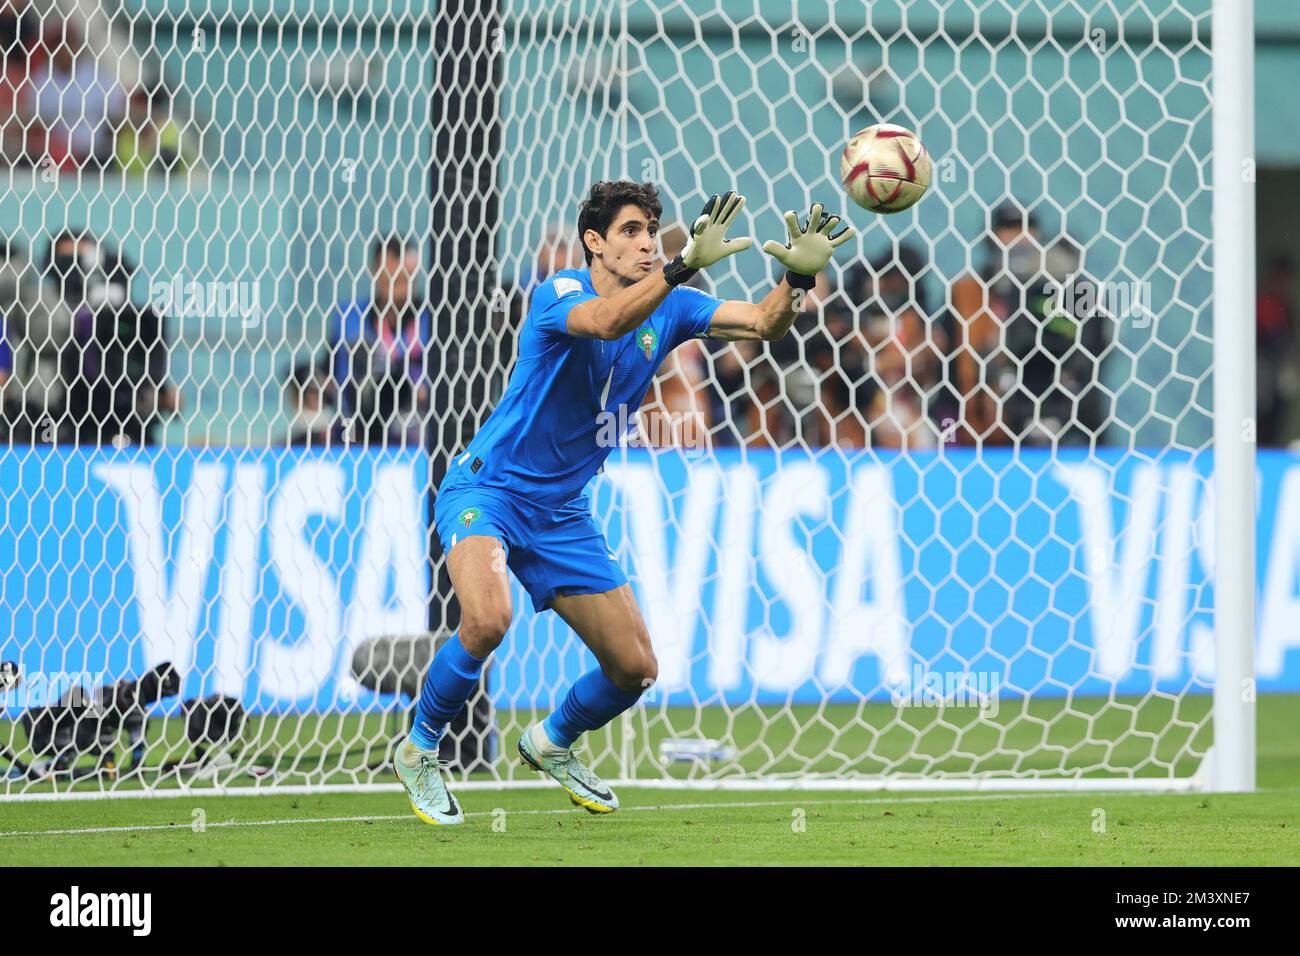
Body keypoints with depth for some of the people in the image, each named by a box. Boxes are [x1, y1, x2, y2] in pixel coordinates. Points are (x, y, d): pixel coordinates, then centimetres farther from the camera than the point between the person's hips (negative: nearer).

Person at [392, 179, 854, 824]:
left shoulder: (667, 309, 0)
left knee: (635, 668, 4)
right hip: (487, 488, -7)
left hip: (562, 513, 7)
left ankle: (552, 741, 36)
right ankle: (418, 749, -9)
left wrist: (797, 275, -31)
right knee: (487, 619, -34)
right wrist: (688, 264, -54)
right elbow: (609, 321, -42)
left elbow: (763, 324, -11)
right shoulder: (558, 295, -19)